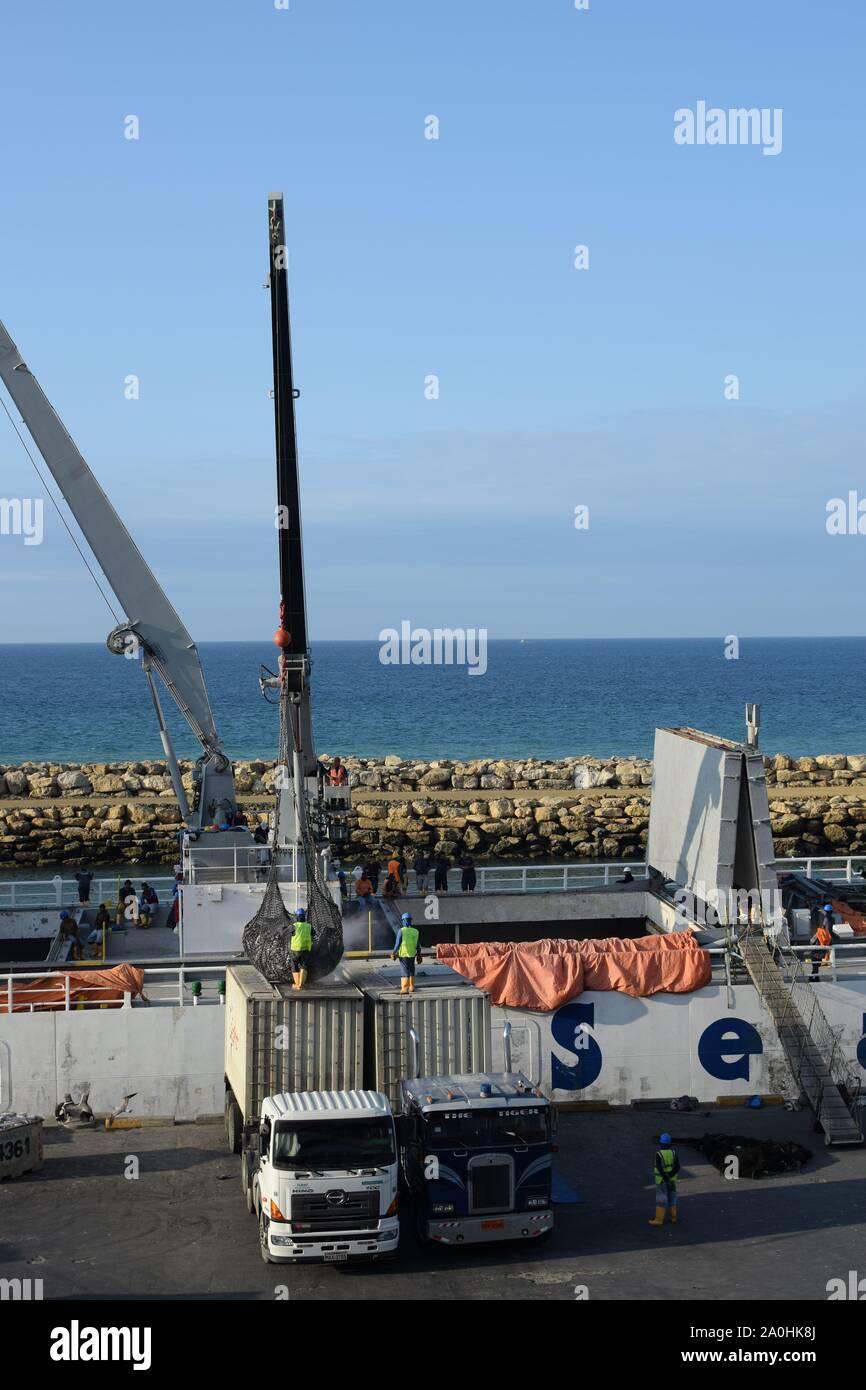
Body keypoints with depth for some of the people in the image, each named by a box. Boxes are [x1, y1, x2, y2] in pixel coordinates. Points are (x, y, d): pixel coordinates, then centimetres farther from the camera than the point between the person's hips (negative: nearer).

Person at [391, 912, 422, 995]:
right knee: (412, 971, 19)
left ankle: (405, 989, -6)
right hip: (412, 954, 4)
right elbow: (418, 945, 3)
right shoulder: (416, 931, -1)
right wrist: (419, 955, 12)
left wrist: (394, 953, 0)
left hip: (403, 955, -4)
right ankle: (412, 987, 25)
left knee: (405, 971, -1)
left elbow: (397, 944, -12)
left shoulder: (401, 931, -12)